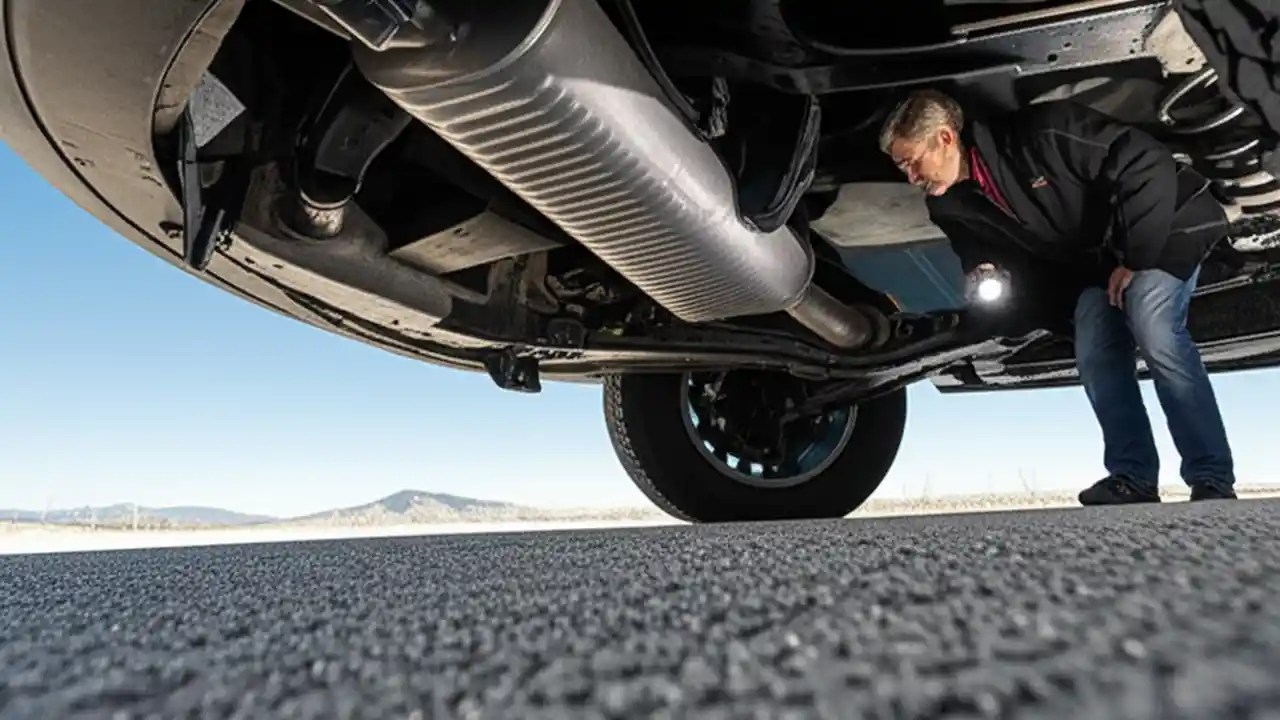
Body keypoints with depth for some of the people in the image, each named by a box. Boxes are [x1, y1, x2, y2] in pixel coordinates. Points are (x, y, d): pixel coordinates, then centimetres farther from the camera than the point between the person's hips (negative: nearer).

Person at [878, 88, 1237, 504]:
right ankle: (1133, 479, -3)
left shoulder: (1042, 132, -31)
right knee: (1094, 357, -9)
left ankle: (1212, 480, -15)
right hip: (1091, 264, 6)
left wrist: (1134, 257, -26)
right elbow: (981, 253, 10)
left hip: (1161, 228, -6)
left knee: (1155, 334, -23)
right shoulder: (951, 208, -9)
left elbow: (1149, 166, -29)